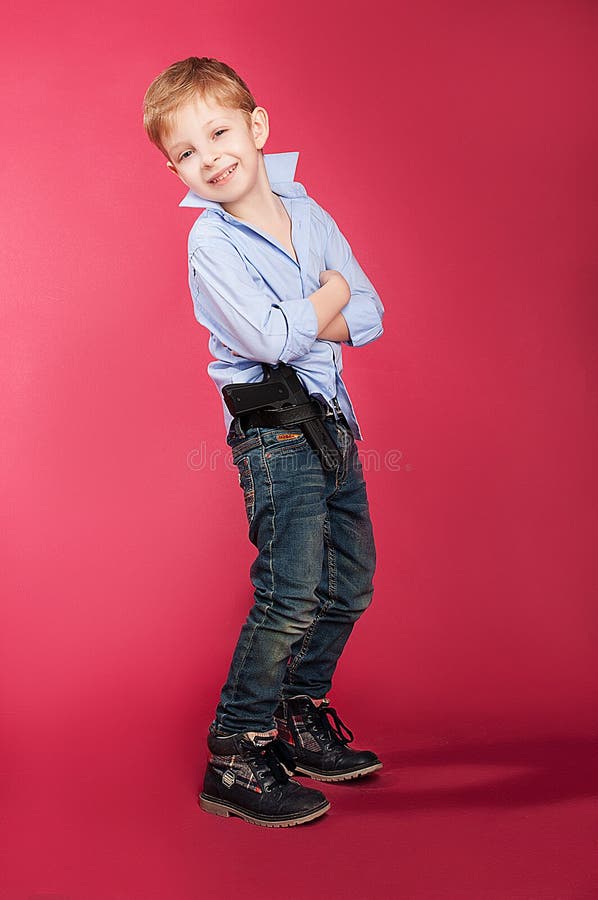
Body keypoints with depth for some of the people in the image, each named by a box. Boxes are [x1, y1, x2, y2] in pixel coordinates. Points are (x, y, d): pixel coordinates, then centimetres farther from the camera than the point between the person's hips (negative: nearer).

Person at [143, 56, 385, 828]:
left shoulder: (306, 211, 8)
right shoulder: (209, 242, -10)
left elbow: (371, 317, 4)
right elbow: (272, 341, -22)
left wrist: (301, 324, -11)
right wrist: (329, 296, -6)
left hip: (332, 418, 7)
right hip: (274, 429, -7)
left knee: (349, 584, 13)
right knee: (291, 596, -12)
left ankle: (301, 722, 31)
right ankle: (235, 759, 2)